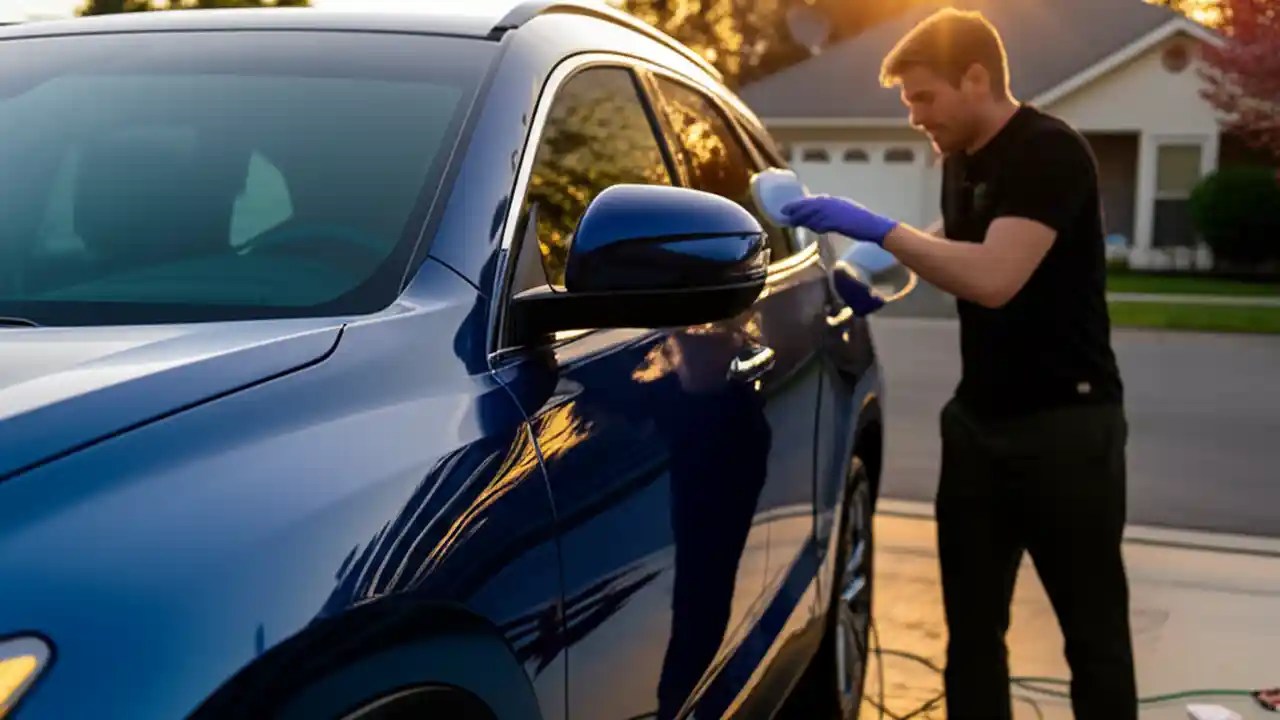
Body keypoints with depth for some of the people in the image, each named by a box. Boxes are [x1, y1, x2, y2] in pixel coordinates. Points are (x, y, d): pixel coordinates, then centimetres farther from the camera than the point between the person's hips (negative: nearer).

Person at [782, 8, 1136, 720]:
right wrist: (879, 287, 8)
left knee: (1094, 629, 3)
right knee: (972, 627, 9)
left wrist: (876, 227, -24)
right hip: (978, 421, 8)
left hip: (1067, 424, -8)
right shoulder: (962, 161, 10)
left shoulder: (1051, 152, -16)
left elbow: (994, 278, -29)